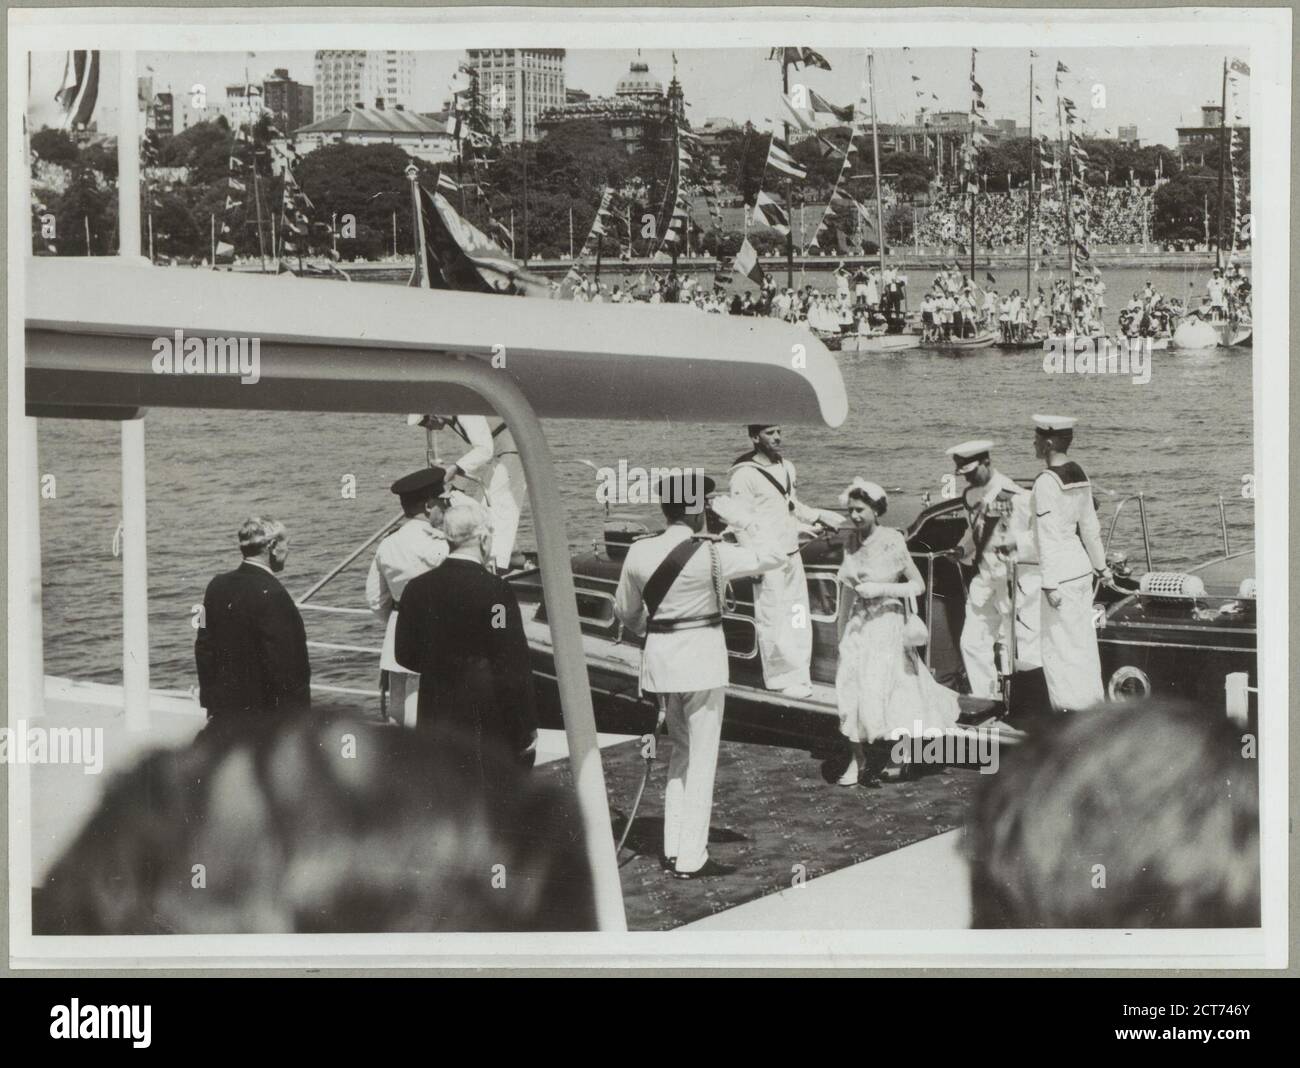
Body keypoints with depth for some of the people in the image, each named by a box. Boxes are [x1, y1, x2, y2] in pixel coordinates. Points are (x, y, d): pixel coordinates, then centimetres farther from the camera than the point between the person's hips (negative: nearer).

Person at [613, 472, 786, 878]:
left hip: (660, 658, 5)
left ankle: (672, 850, 21)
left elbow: (626, 610, 11)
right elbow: (774, 555, -9)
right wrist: (742, 520, -3)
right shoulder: (711, 555, -15)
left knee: (681, 751, 20)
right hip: (701, 657, -5)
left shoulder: (639, 552, -1)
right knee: (702, 757, 4)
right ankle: (691, 859, 7)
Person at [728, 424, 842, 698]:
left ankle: (798, 676, 18)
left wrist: (818, 516, 20)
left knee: (798, 619, 10)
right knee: (772, 621, -4)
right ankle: (782, 678, 5)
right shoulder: (745, 474, -11)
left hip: (792, 553, 8)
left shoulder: (786, 467, 12)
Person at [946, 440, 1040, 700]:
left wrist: (1018, 543, -28)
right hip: (985, 579, 8)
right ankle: (985, 701, 22)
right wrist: (964, 547, 5)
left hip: (1019, 580, -8)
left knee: (1025, 649, -6)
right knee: (972, 643, 9)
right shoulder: (970, 495, 7)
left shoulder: (1015, 496, -18)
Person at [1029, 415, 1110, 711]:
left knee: (1059, 647, -1)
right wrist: (1101, 565, 26)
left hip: (1062, 573, -9)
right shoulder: (1079, 475, 8)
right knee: (1083, 642, 15)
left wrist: (1049, 583, -20)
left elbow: (1049, 535, -21)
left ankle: (1071, 710, 2)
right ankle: (1092, 705, 23)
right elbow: (1090, 525, 17)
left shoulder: (1046, 482, -18)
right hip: (1082, 567, 9)